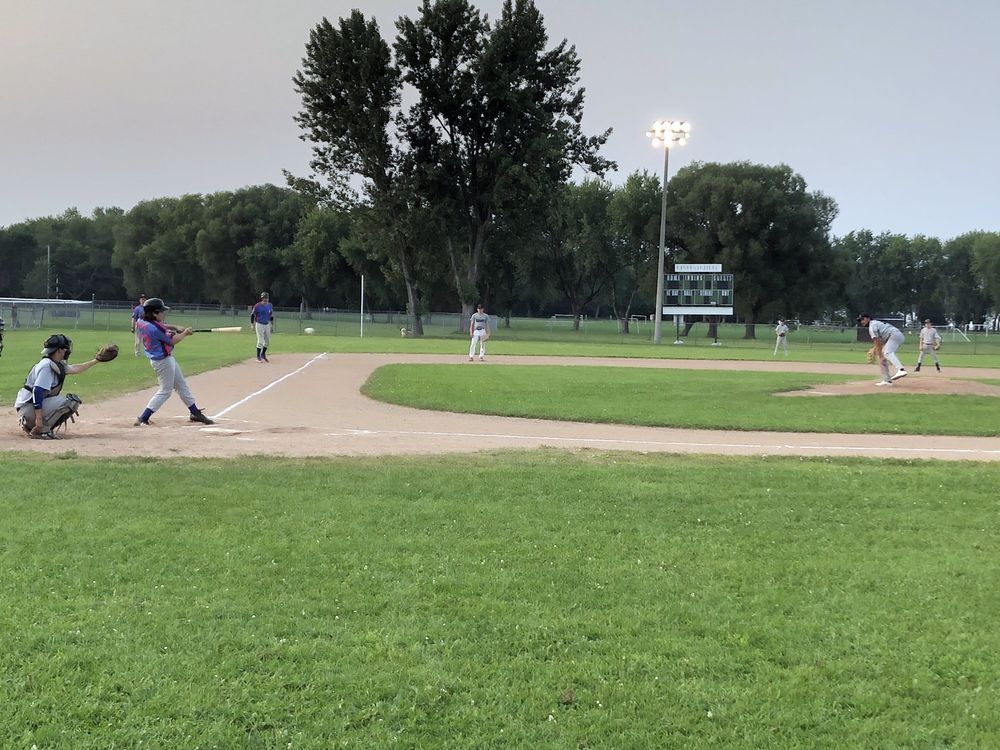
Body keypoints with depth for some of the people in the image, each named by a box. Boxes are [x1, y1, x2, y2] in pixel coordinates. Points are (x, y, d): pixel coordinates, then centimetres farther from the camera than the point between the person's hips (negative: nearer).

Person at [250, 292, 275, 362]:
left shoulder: (270, 306, 4)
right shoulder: (257, 306, -11)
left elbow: (271, 316, 14)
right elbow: (252, 315, -5)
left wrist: (272, 326, 13)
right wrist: (252, 325, -8)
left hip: (267, 325, 5)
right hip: (259, 324, -5)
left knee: (267, 341, 8)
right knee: (260, 341, -7)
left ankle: (263, 354, 26)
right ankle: (258, 357, 2)